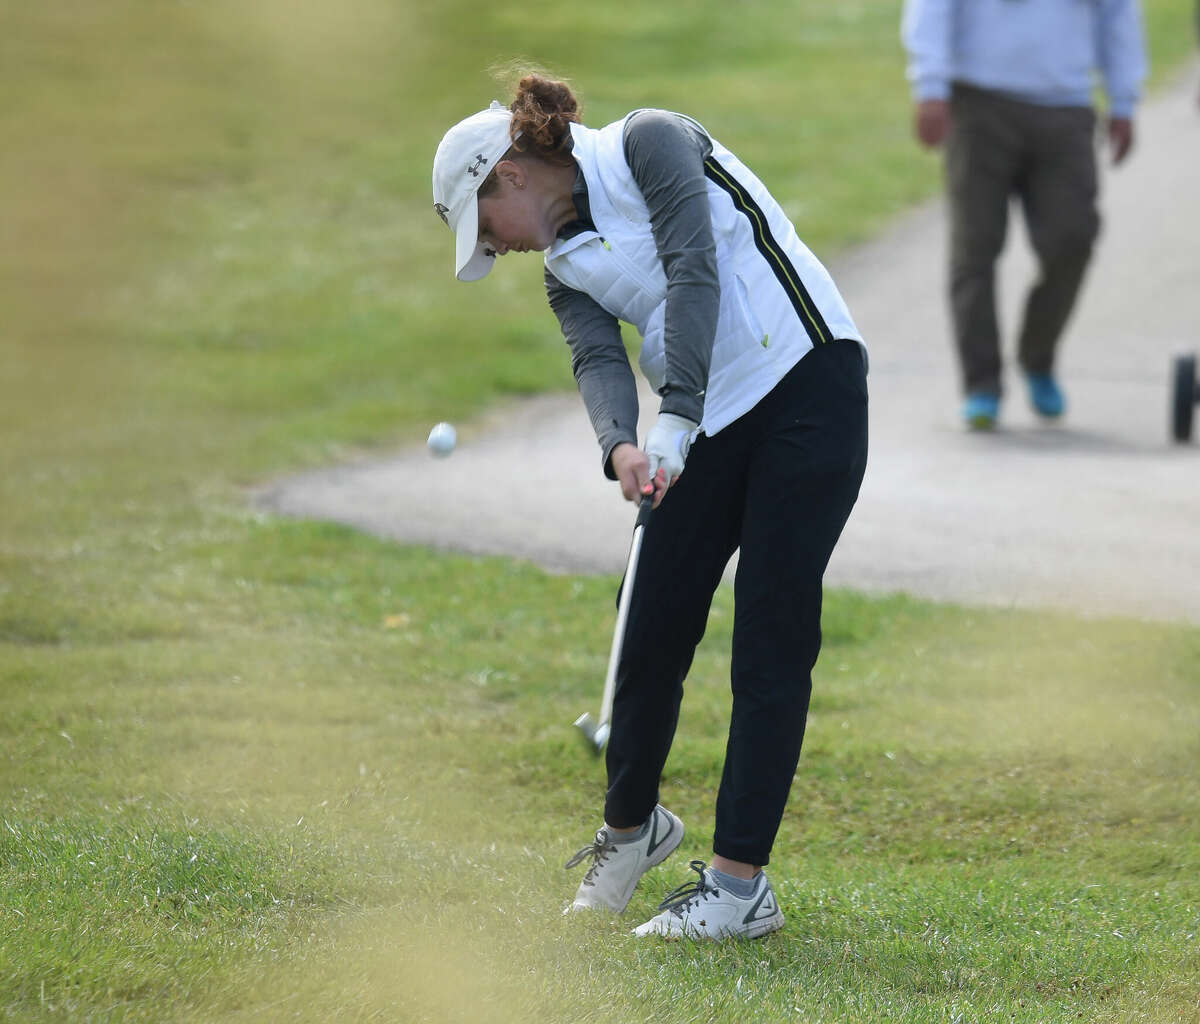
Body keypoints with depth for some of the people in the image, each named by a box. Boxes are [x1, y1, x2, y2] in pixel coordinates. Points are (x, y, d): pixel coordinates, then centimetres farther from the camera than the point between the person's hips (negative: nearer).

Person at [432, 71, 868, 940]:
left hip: (808, 382, -7)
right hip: (713, 425, 7)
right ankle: (631, 827, 32)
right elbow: (598, 358, -6)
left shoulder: (650, 144, -6)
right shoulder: (567, 266, 13)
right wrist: (619, 446, -28)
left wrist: (674, 419, -27)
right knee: (653, 626, 7)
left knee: (771, 641, -7)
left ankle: (741, 886, -5)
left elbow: (694, 270, -19)